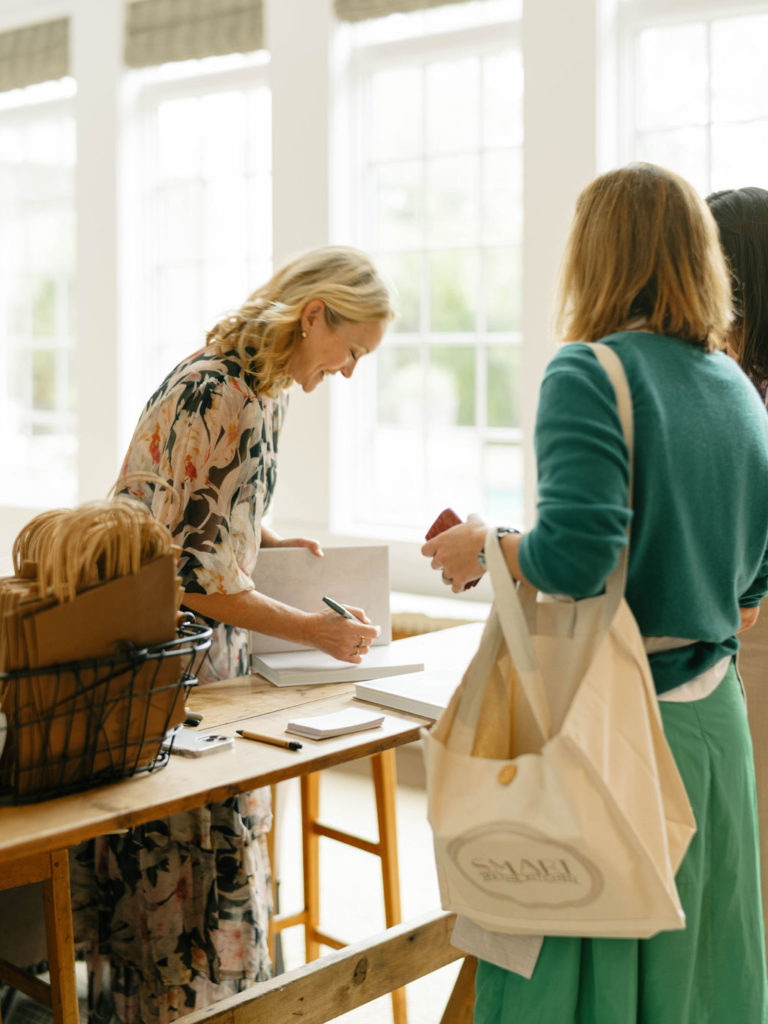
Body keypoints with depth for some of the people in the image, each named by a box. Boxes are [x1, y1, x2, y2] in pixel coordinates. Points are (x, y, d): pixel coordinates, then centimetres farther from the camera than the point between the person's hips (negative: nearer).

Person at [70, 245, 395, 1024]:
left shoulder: (257, 387, 7)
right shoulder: (222, 402, -24)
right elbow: (192, 574, -25)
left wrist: (269, 540, 5)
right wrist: (313, 630, -19)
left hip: (206, 652, 10)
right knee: (182, 865, 2)